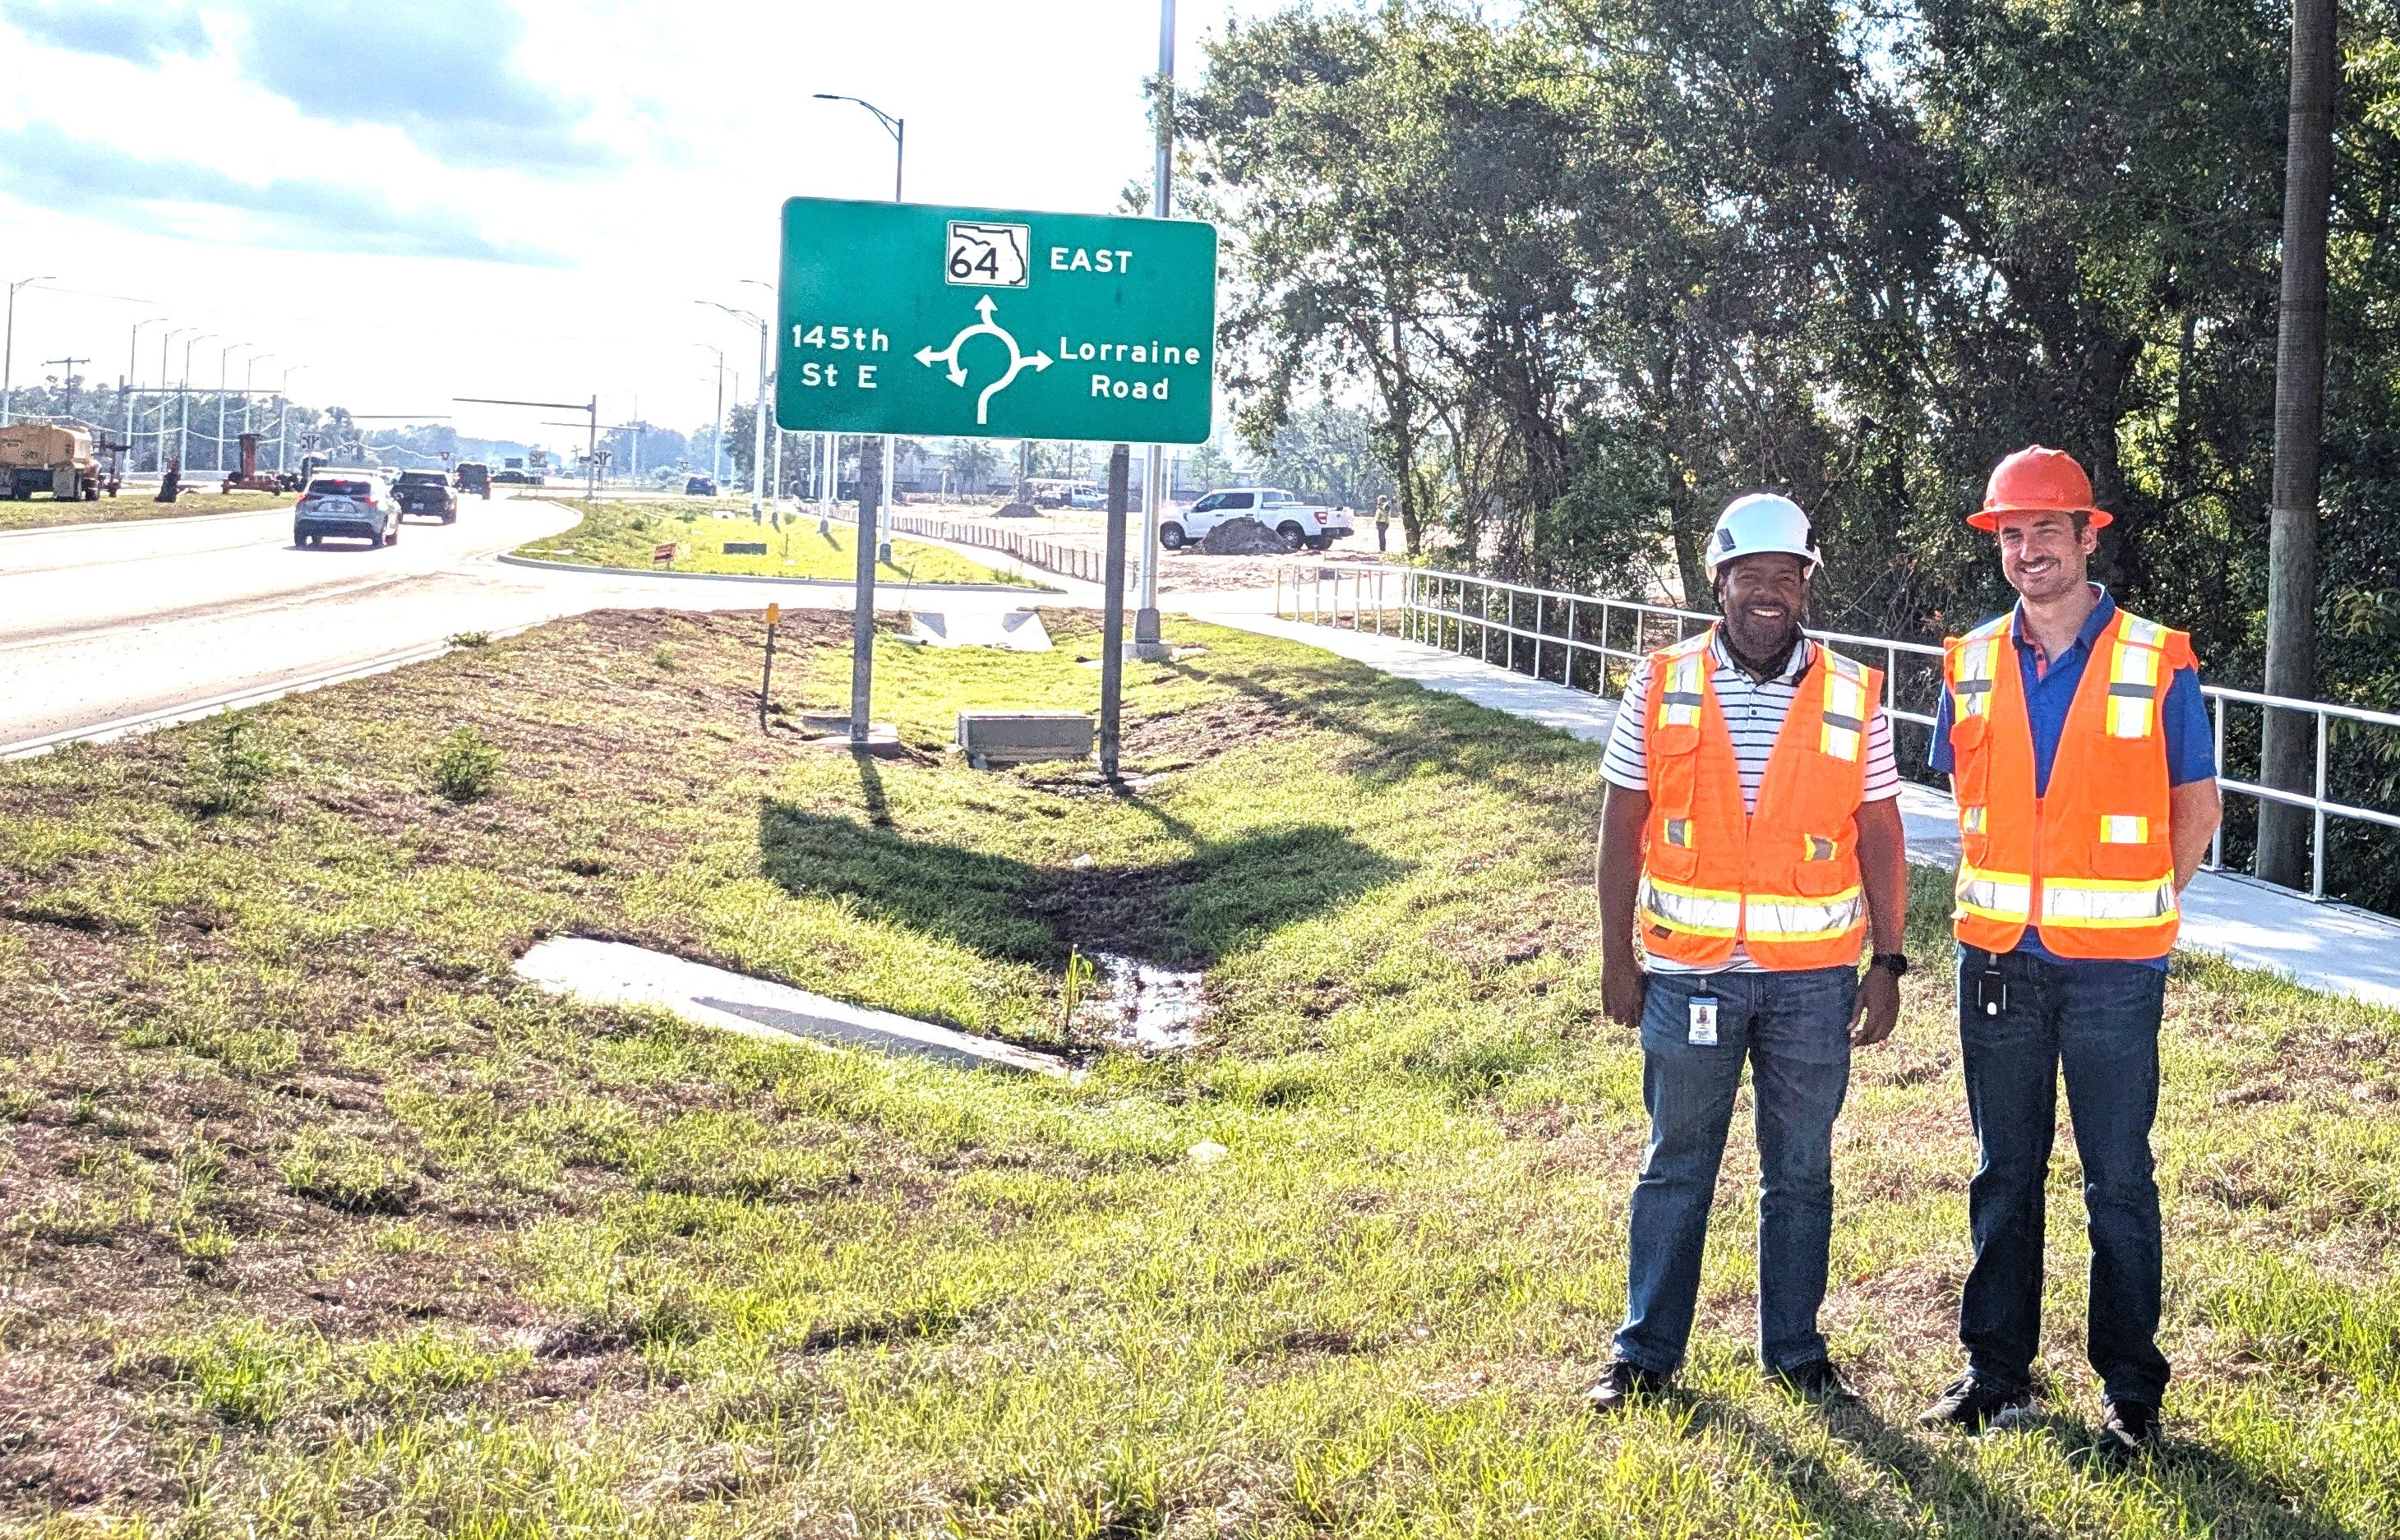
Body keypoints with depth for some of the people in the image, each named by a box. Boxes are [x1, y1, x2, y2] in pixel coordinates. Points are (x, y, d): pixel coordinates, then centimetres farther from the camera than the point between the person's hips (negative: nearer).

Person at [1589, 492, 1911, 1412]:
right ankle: (1645, 1352, 18)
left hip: (1814, 978, 1)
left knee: (1800, 1171, 10)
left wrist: (1888, 964, 1)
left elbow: (1880, 835, 5)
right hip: (1688, 972, 0)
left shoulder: (1851, 697, 2)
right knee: (1676, 1166, 8)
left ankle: (1794, 1350, 23)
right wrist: (1616, 957, 0)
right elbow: (1623, 827, 3)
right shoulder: (1661, 688, 1)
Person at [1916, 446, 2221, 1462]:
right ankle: (1998, 1375, 22)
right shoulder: (1970, 665, 6)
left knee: (2118, 1185, 2)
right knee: (2004, 1175, 12)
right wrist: (2003, 901, 12)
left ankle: (2131, 1394, 12)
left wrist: (2135, 912, 2)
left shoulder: (2158, 664, -4)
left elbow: (2196, 806, 4)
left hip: (2111, 968, -3)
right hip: (1998, 959, 3)